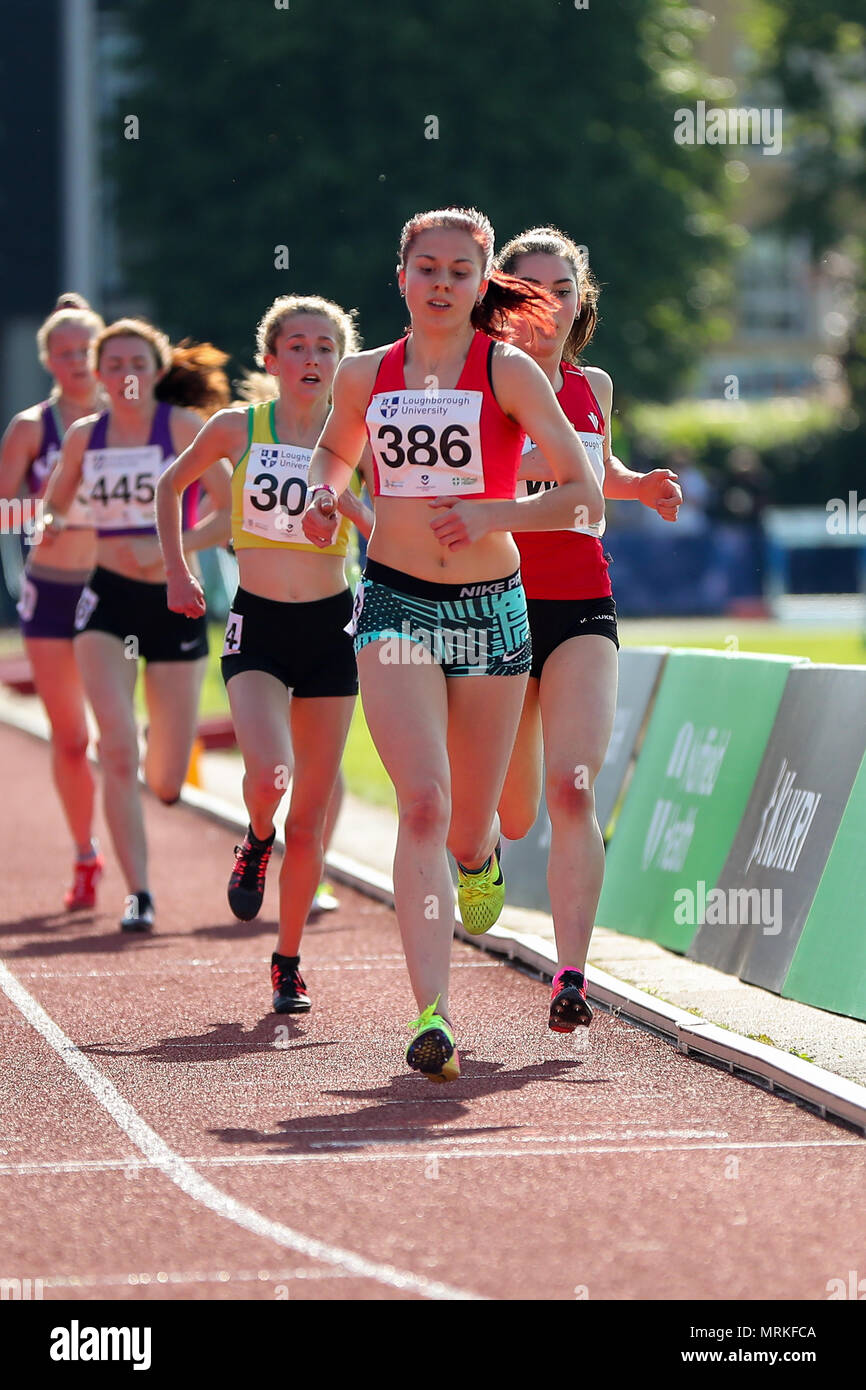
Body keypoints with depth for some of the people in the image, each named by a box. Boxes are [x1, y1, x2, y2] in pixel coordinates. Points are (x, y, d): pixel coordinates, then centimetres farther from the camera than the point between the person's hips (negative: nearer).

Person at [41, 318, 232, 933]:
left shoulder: (184, 428, -5)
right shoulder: (85, 437, 4)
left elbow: (235, 512, -9)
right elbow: (54, 503, 19)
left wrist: (169, 546, -21)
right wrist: (51, 523, -4)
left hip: (175, 602, -1)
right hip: (109, 601, 1)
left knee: (166, 784, 4)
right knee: (119, 750, -17)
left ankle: (165, 744, 43)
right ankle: (138, 893, -11)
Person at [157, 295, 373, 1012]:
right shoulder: (237, 428, -2)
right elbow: (172, 485, 15)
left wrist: (352, 506, -15)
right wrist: (177, 571, 9)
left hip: (330, 629, 1)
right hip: (257, 628, -1)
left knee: (311, 815, 3)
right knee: (268, 775, -25)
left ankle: (288, 961, 18)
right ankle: (257, 843, 12)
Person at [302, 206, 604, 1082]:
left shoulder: (509, 371, -6)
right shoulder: (366, 376, 3)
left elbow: (585, 495, -8)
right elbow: (334, 451, 25)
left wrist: (494, 514, -23)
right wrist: (324, 496, 3)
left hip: (491, 610, 0)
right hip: (396, 607, 0)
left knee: (466, 827, 12)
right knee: (422, 804, -19)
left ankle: (478, 855, 53)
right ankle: (432, 1017, -23)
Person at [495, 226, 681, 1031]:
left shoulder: (593, 388, 10)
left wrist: (642, 486, 10)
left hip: (582, 609, 2)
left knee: (573, 790, -19)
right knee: (514, 815, 9)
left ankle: (570, 977, -20)